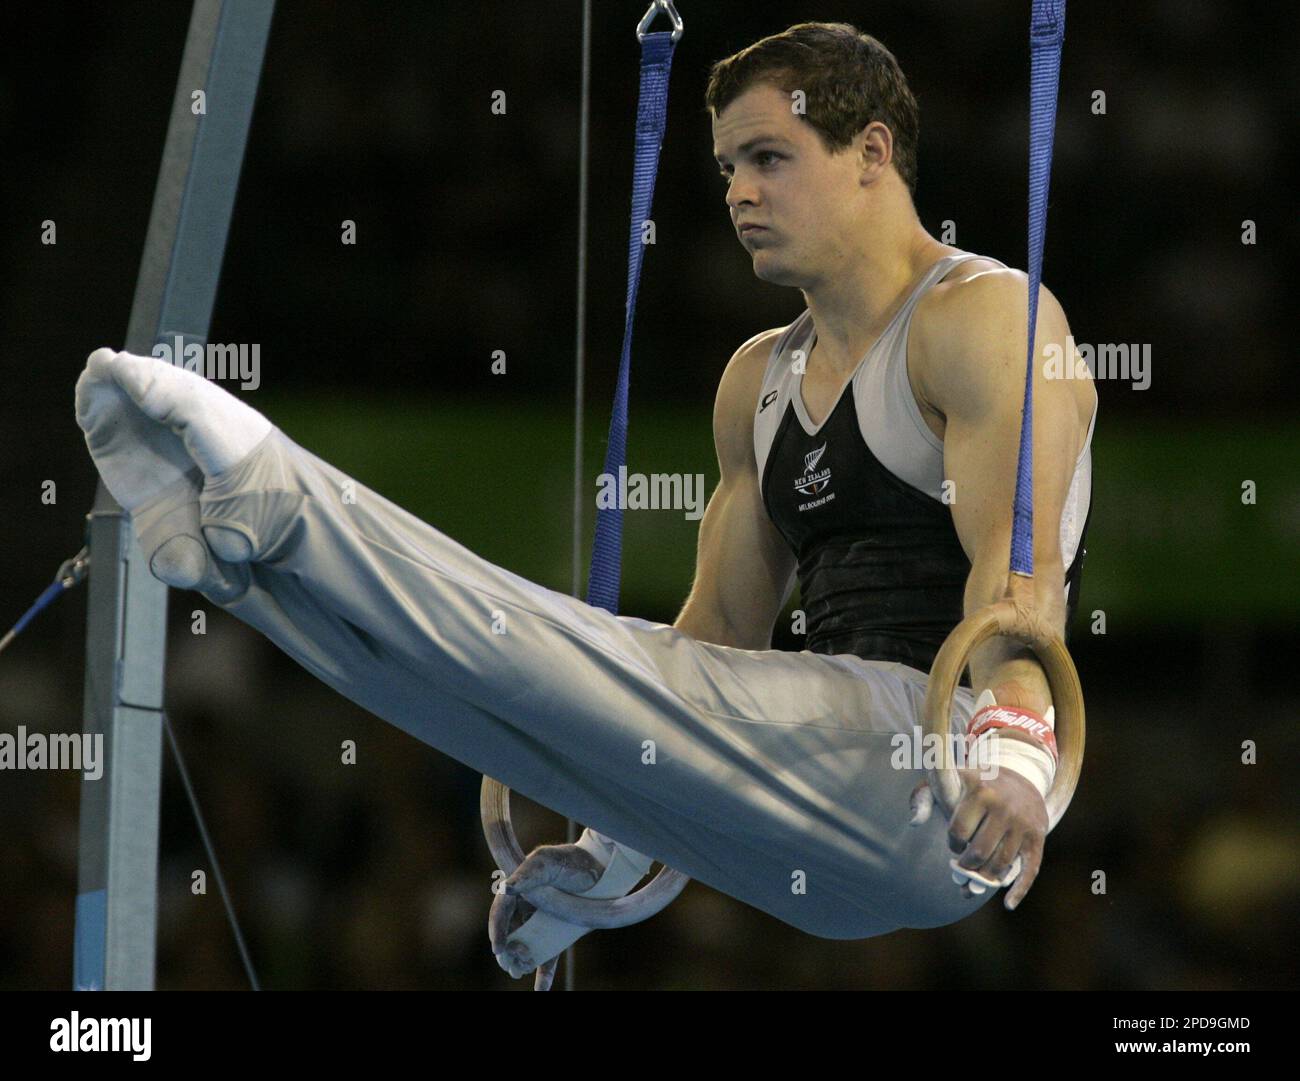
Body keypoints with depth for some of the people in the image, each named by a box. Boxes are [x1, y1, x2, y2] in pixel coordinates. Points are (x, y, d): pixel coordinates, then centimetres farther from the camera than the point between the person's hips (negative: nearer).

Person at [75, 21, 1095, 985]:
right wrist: (614, 850, 20)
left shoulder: (986, 319, -4)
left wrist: (1015, 739, -37)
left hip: (931, 788, -8)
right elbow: (721, 628, 25)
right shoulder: (759, 380, 23)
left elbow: (1018, 555, -20)